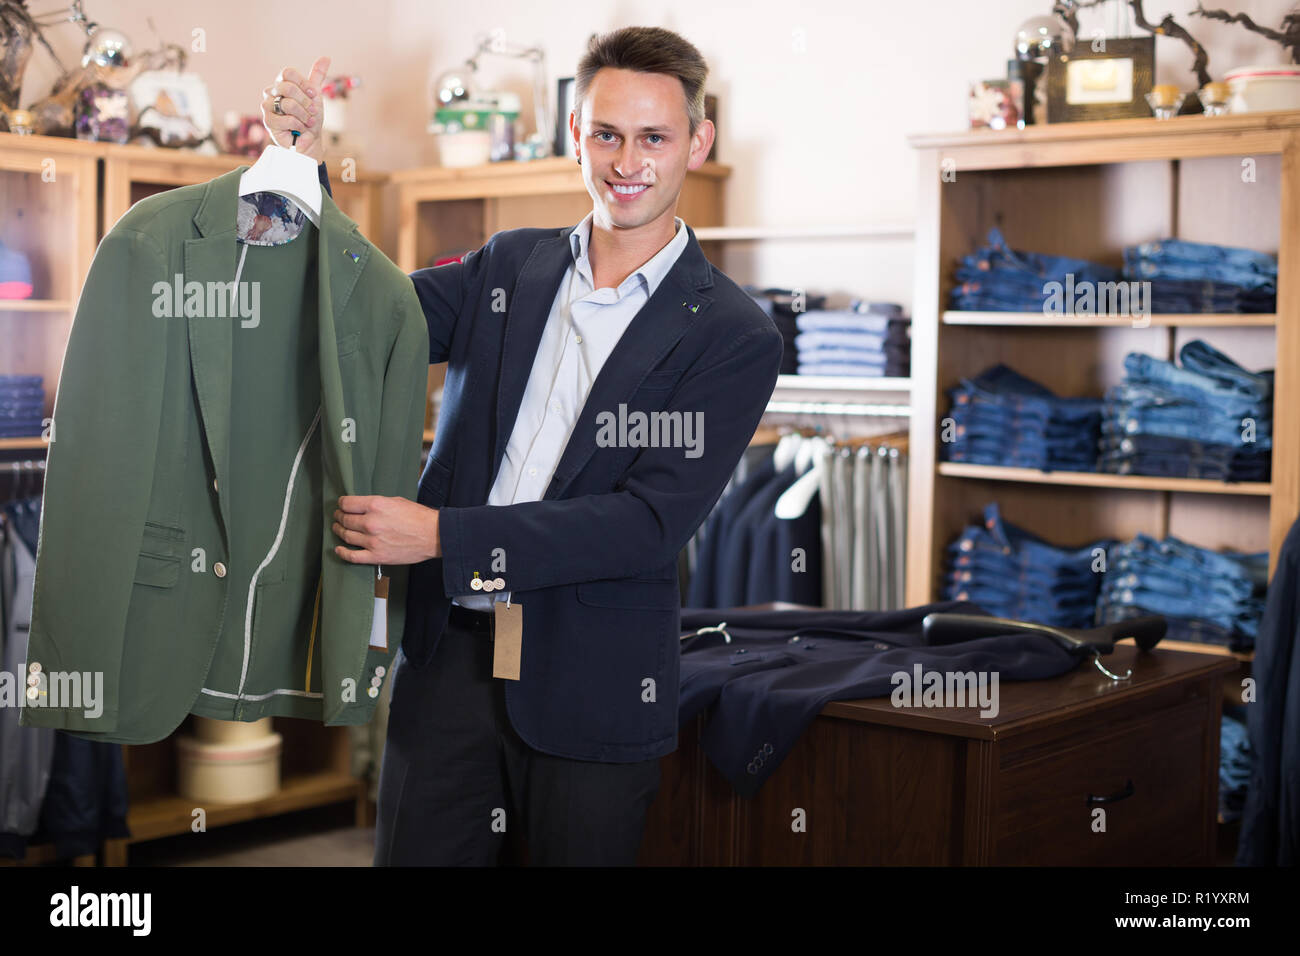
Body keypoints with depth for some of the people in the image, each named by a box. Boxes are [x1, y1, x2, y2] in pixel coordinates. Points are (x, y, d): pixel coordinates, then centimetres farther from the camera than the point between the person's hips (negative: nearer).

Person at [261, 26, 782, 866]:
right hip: (451, 653, 3)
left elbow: (652, 524, -15)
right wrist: (304, 166, -2)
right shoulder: (510, 268, 8)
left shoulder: (735, 337, -6)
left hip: (592, 686, -3)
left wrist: (444, 535, -19)